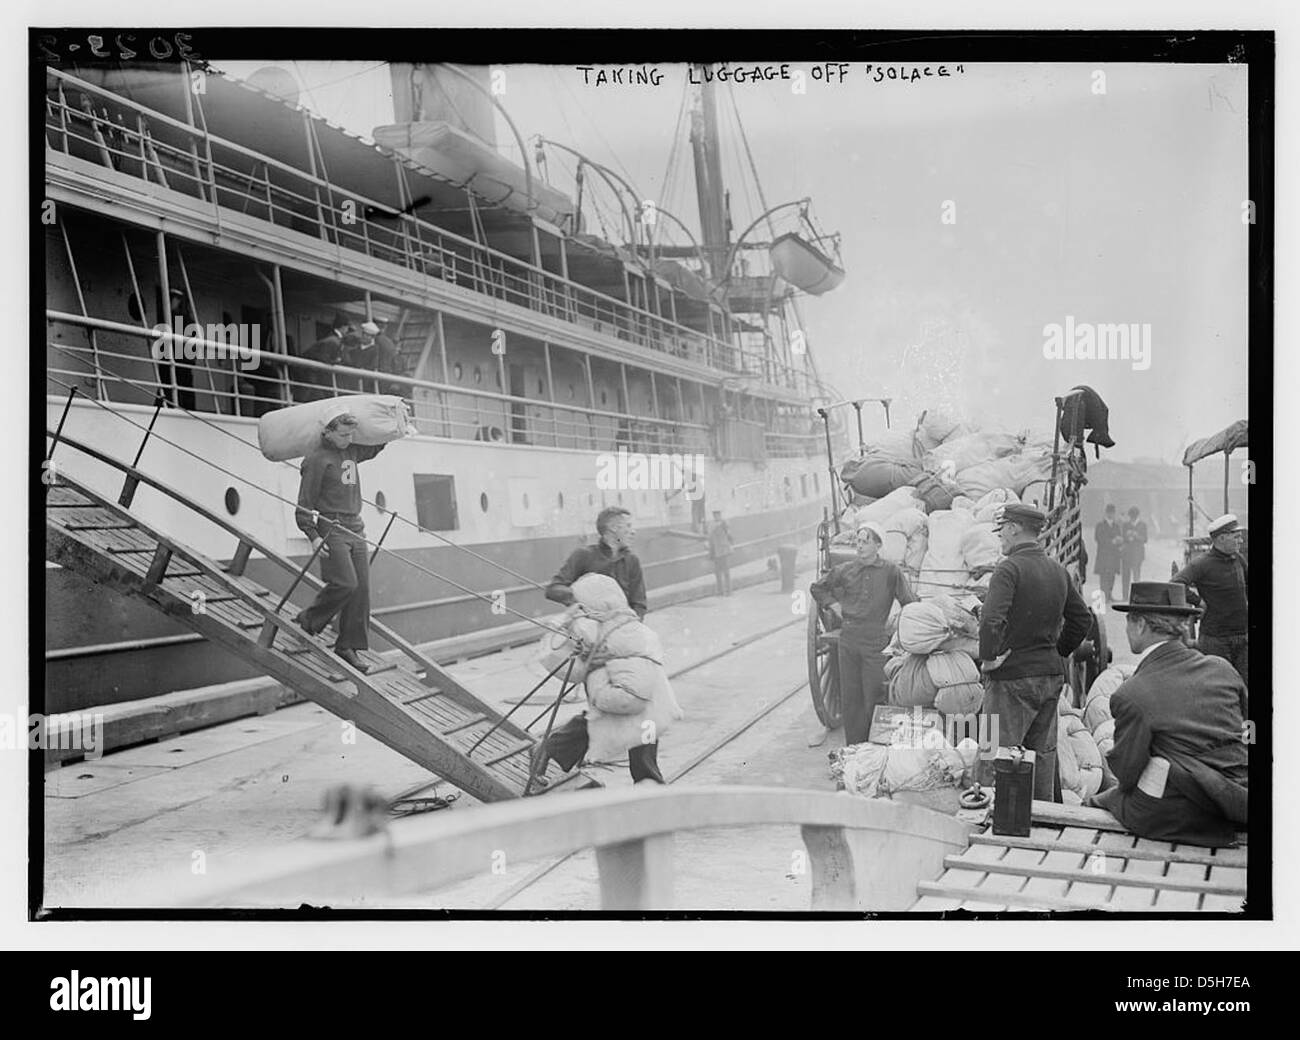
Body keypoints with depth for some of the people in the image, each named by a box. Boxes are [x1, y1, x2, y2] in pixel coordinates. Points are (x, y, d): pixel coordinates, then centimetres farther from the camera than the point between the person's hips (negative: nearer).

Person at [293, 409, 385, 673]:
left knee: (361, 588, 1)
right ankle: (307, 622, 6)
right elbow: (305, 503, -9)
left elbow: (376, 446, 36)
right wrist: (313, 536, -18)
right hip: (331, 529, -7)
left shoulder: (352, 452, 14)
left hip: (355, 529, 7)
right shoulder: (317, 460, -7)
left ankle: (347, 646, 8)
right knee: (345, 583, -17)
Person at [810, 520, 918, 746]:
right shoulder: (844, 570, 5)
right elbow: (817, 588, 21)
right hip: (848, 638, 3)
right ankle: (853, 747, 17)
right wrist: (833, 604, 9)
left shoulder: (891, 571, -3)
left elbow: (911, 606, 2)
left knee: (874, 697, -4)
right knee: (849, 696, 7)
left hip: (876, 640, -3)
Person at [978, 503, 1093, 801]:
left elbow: (991, 619, -28)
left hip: (1012, 676, -7)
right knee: (1043, 754, 16)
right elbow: (1083, 618, 17)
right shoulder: (1059, 571, 9)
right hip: (1051, 676, 8)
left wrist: (988, 658, -16)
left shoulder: (1009, 568, -15)